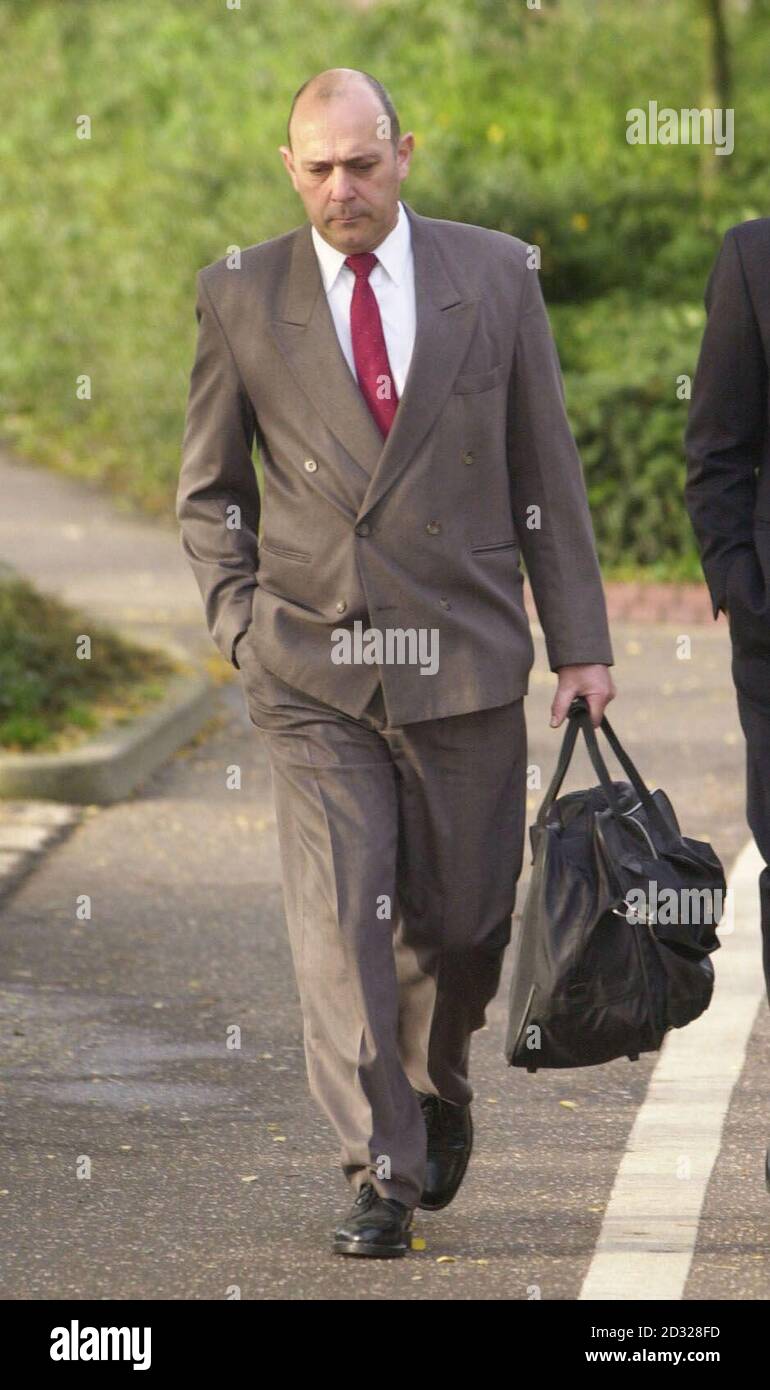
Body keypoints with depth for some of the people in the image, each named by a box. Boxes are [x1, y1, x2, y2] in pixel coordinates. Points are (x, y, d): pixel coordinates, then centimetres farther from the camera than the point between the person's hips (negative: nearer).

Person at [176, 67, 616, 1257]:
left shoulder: (495, 276, 3)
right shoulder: (242, 297, 2)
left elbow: (547, 472, 6)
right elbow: (209, 488, 12)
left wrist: (580, 643, 3)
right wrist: (239, 619, -1)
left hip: (464, 663, 1)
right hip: (311, 676, -1)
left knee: (464, 918, 7)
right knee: (341, 916, -10)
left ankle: (436, 1083, 38)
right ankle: (381, 1173, -6)